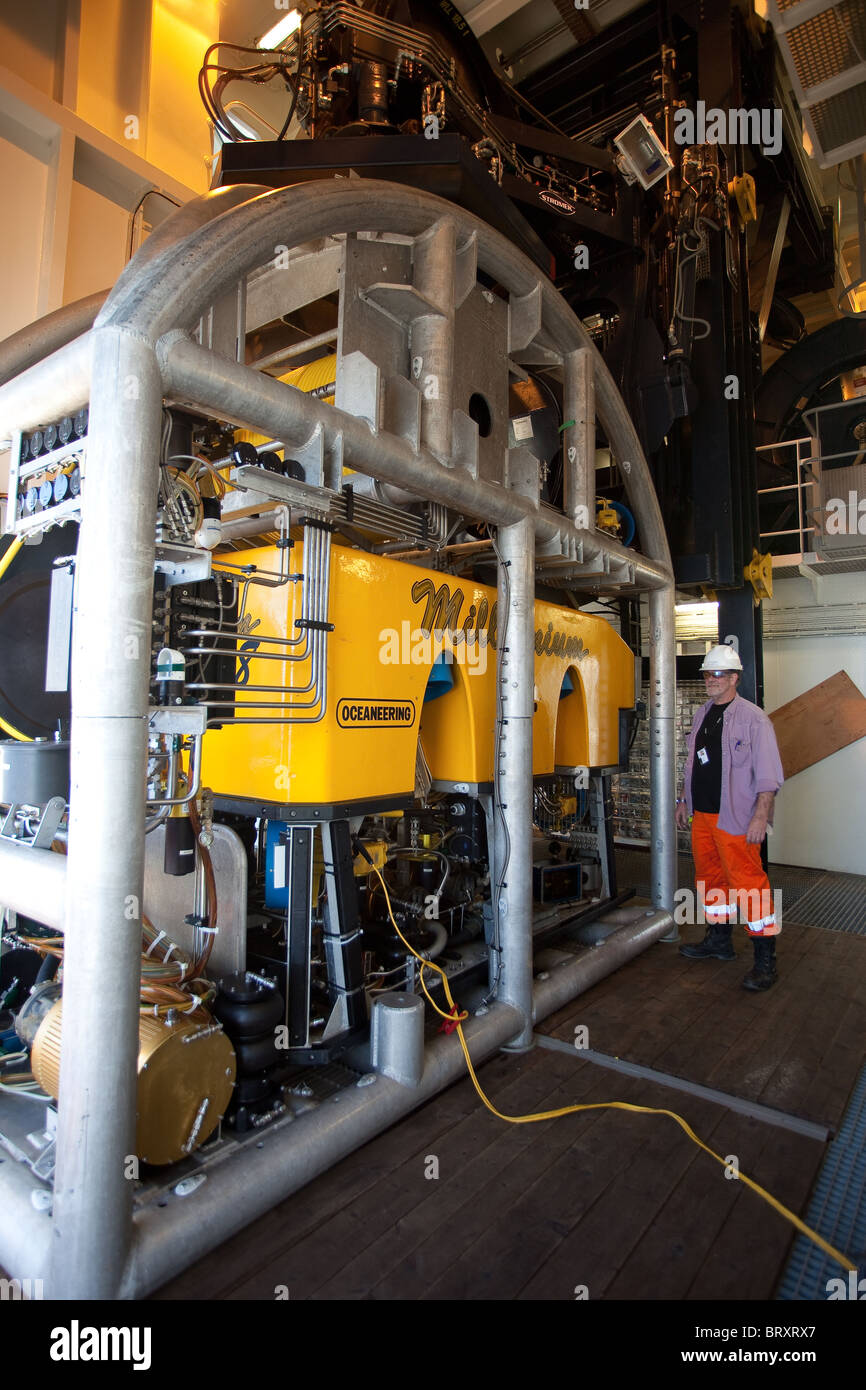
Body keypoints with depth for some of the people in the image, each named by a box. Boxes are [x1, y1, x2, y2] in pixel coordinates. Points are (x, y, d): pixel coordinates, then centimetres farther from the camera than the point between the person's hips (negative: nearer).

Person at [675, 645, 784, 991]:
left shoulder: (752, 718, -10)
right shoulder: (702, 714, 13)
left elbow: (767, 774, -13)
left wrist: (760, 816, -19)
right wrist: (683, 799, 20)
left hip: (735, 819, -8)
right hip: (702, 814, 8)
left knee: (748, 884, -6)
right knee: (710, 878, 16)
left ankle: (765, 959, 5)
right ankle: (719, 941, 31)